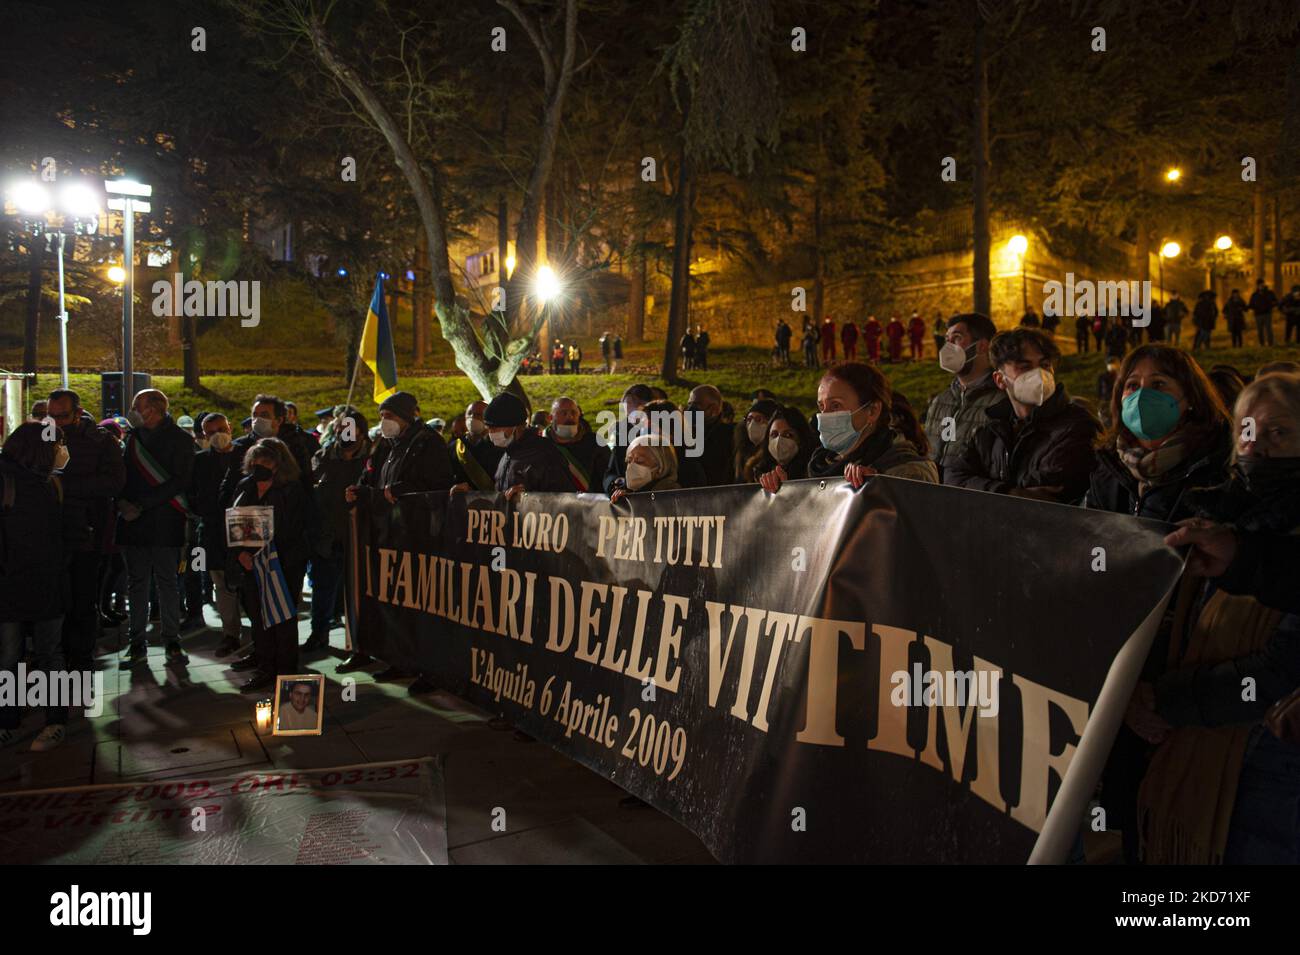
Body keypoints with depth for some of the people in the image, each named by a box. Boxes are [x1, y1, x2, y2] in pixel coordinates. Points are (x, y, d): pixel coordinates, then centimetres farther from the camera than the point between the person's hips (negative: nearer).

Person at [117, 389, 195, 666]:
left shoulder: (180, 439, -3)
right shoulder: (134, 436, 13)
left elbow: (180, 482, -12)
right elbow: (122, 475, 16)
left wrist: (141, 504, -16)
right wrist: (123, 501, -4)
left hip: (165, 523, -5)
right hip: (133, 522, 5)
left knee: (167, 582, 2)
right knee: (137, 582, 7)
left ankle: (172, 643, 10)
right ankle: (137, 644, 14)